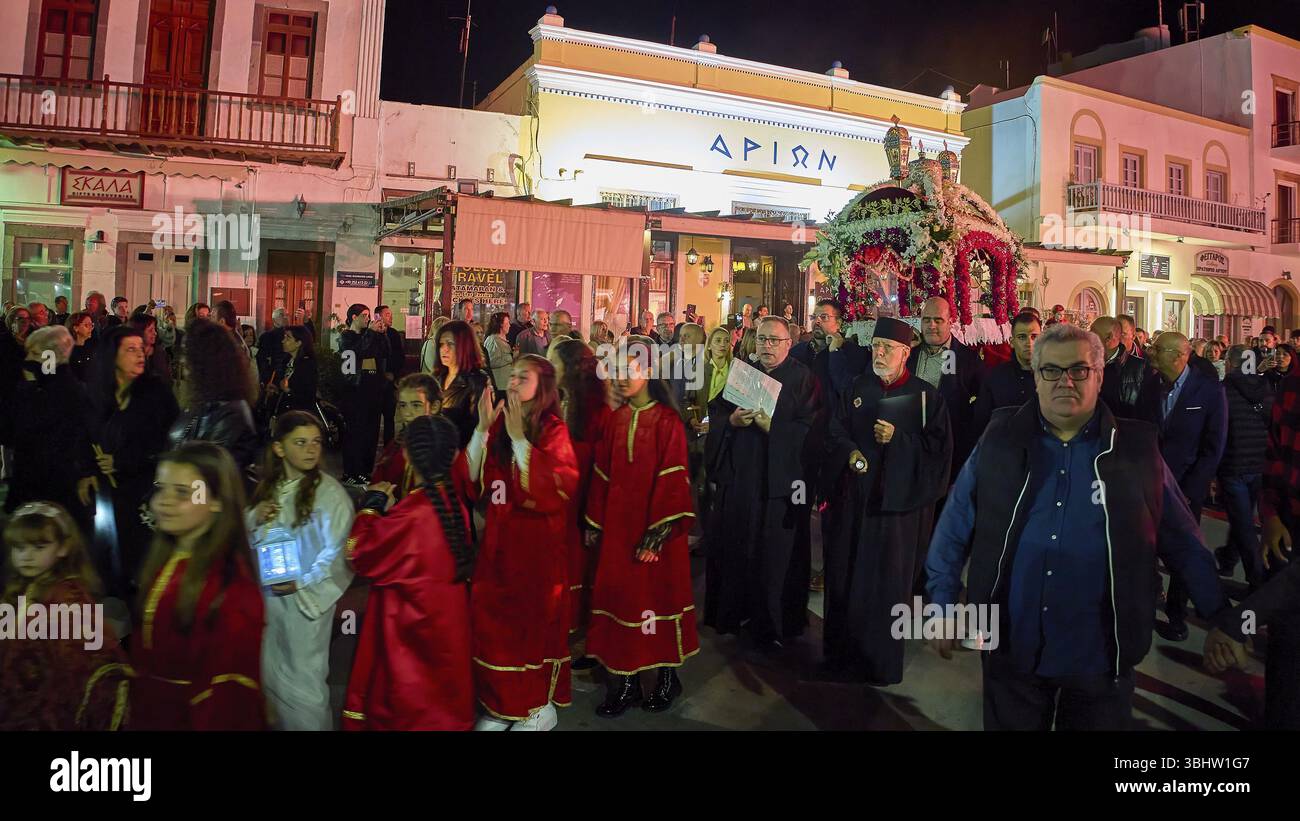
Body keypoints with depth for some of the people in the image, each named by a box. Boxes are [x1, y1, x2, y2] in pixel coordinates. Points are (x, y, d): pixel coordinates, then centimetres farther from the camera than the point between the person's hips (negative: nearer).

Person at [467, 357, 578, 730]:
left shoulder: (553, 430, -10)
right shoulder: (499, 424, 4)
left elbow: (548, 486, -23)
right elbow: (470, 475, -2)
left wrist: (518, 437, -22)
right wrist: (483, 427, -11)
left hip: (538, 538, -5)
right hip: (499, 536, 5)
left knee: (535, 618, 7)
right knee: (494, 617, 9)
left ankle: (541, 706, 24)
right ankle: (502, 702, 27)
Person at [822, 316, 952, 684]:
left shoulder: (926, 395, -1)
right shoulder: (858, 388, 9)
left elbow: (939, 444, -5)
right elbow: (835, 430, 8)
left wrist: (898, 439, -16)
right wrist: (849, 452, -12)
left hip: (898, 499, -3)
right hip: (855, 497, 4)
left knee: (886, 581, 1)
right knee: (846, 574, 7)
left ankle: (881, 661, 16)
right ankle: (843, 651, 23)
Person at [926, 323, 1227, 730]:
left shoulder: (1136, 449, -3)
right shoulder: (999, 440, -3)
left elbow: (1185, 545, 5)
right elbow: (953, 532, 2)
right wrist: (944, 608, 3)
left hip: (1101, 661, 0)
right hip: (1011, 654, 1)